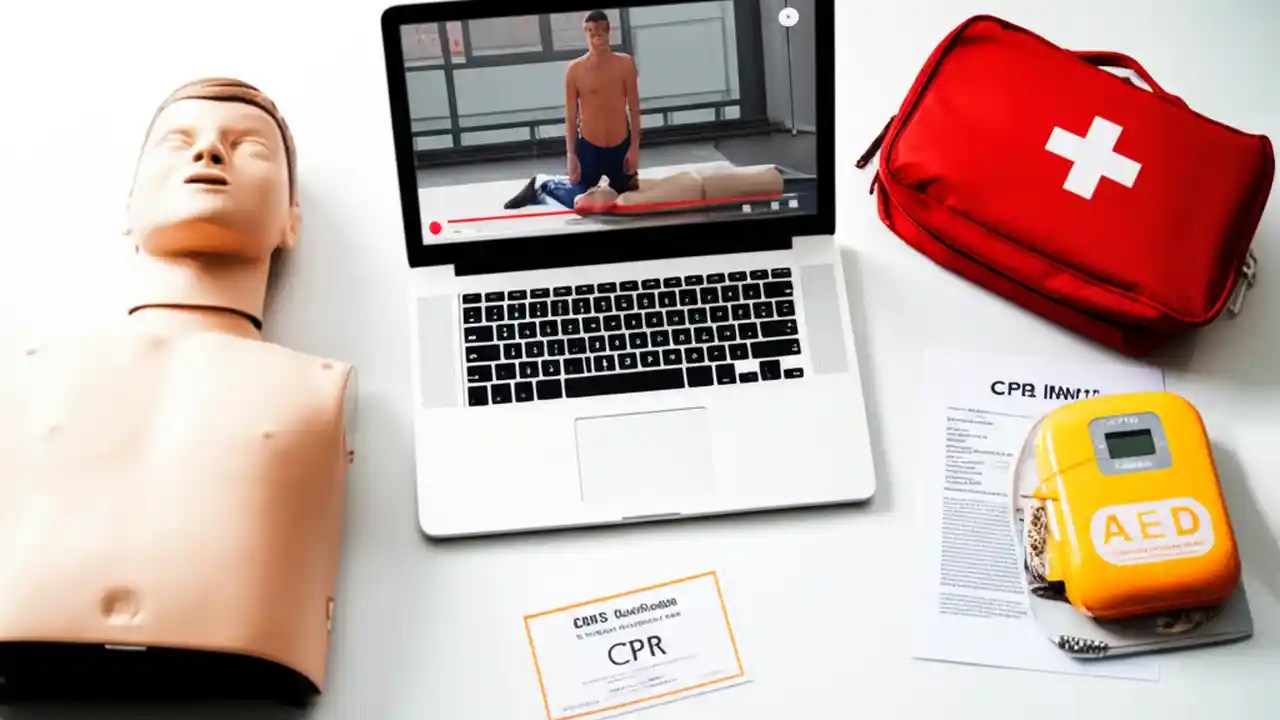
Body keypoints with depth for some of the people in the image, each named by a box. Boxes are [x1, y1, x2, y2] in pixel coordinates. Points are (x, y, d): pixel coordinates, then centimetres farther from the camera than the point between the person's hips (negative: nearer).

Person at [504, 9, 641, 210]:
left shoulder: (625, 63, -6)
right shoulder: (575, 70, -10)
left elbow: (634, 108, -2)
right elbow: (570, 116, -6)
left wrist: (634, 147, -6)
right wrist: (571, 155, -10)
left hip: (621, 147, 2)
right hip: (589, 147, -2)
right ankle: (541, 184, 30)